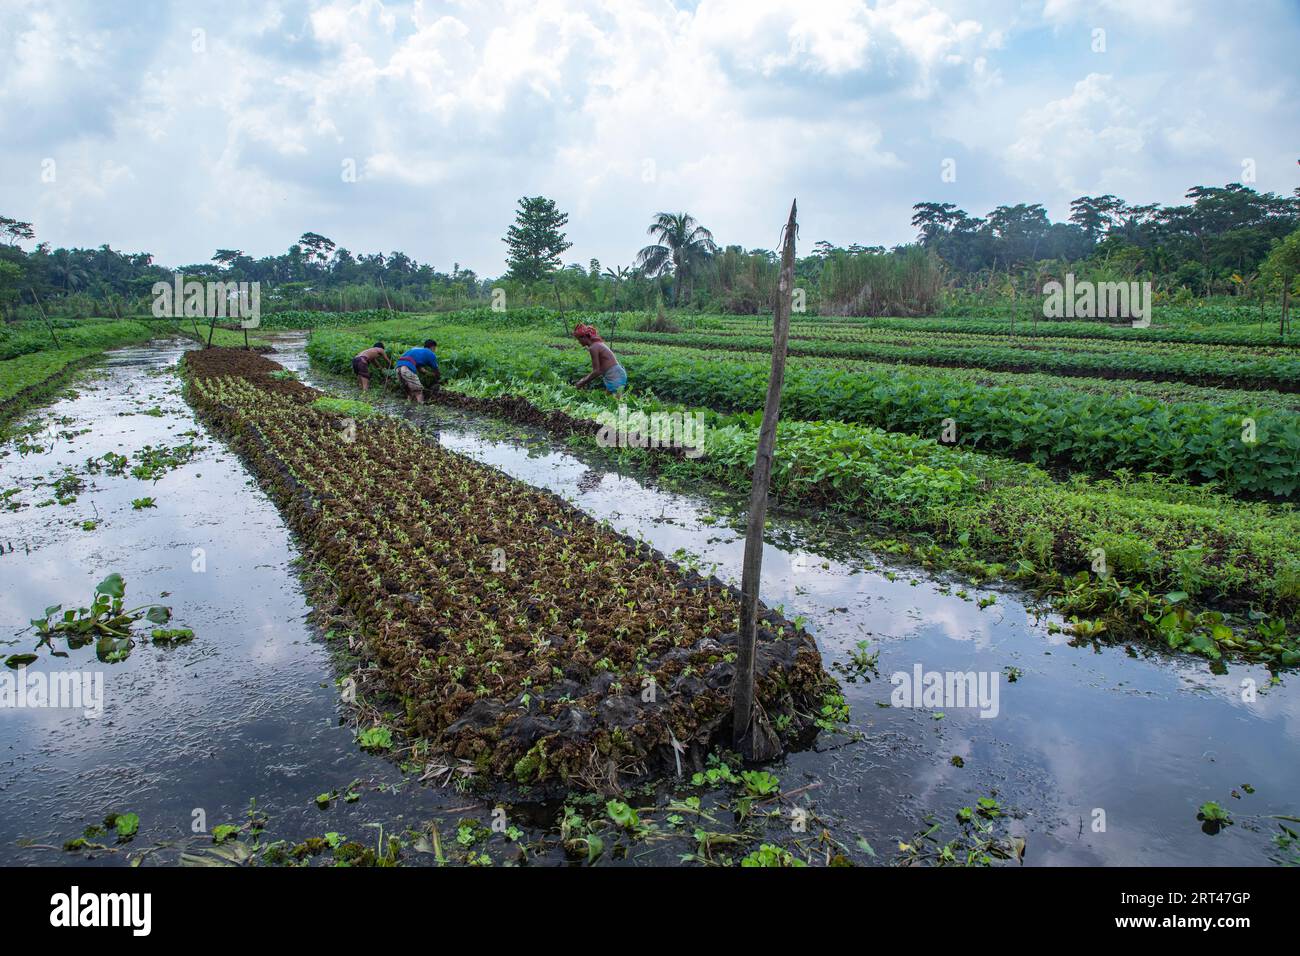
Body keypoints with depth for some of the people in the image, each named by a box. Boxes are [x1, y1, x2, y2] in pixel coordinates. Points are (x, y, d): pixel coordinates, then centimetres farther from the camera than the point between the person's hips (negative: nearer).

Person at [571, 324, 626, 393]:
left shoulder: (593, 347, -13)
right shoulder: (598, 343, 15)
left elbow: (596, 371, -15)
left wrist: (582, 383, -6)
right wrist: (585, 380, 20)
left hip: (615, 378, -10)